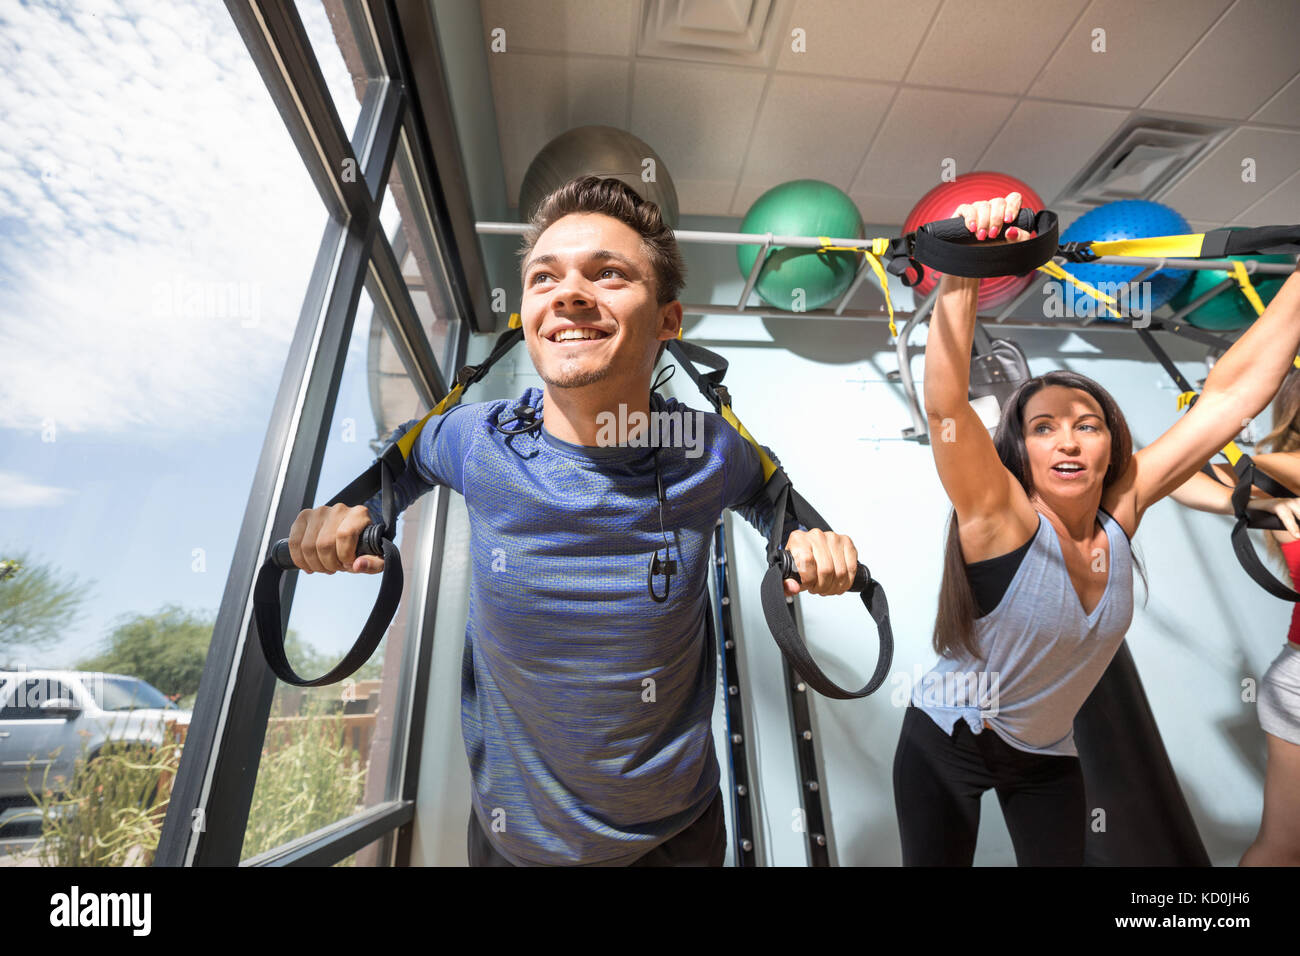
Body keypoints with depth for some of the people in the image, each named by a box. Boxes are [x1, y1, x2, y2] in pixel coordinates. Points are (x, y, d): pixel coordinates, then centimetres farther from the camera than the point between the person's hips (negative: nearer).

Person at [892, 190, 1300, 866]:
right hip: (946, 742, -4)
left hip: (1048, 757, 4)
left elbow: (1232, 393, -9)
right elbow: (944, 404, -42)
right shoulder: (1000, 517, -26)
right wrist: (963, 271, -50)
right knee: (934, 859, 14)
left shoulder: (1120, 511, -12)